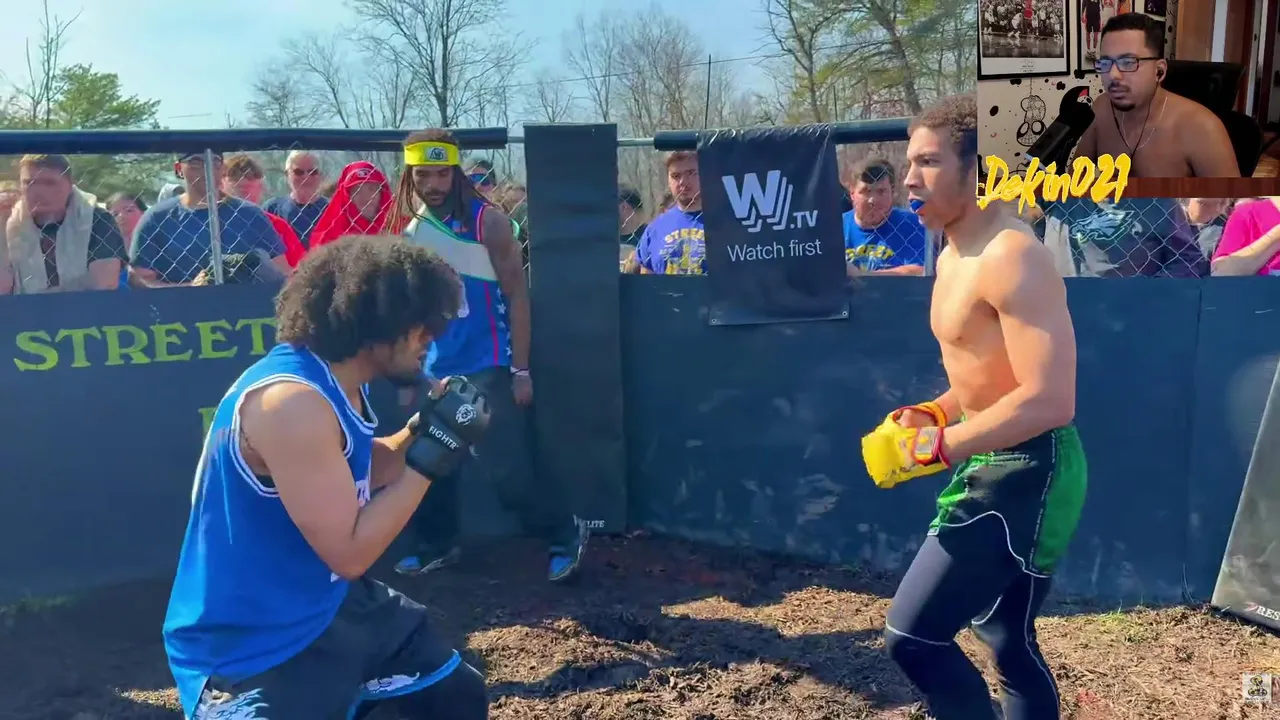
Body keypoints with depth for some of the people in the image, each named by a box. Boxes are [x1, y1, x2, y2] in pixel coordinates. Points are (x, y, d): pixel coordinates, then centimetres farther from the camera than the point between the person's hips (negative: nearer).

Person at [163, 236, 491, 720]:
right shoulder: (293, 401, -29)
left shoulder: (335, 383, 0)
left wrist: (425, 427, -1)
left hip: (330, 607, 10)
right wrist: (434, 451, -22)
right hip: (247, 646, -10)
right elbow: (349, 553, -27)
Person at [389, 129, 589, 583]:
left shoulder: (487, 222, -8)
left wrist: (521, 368, -12)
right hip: (435, 371, 6)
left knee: (506, 468, -6)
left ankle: (565, 535, 12)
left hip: (486, 368, -5)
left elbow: (517, 294, -8)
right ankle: (436, 545, 29)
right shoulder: (407, 229, 7)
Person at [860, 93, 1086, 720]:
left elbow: (1049, 401, -29)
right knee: (1008, 643, 21)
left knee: (913, 637, -10)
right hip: (993, 466, 10)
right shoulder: (955, 258, 11)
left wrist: (931, 448, -25)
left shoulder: (1011, 258, -21)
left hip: (1025, 475, -10)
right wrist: (933, 414, 7)